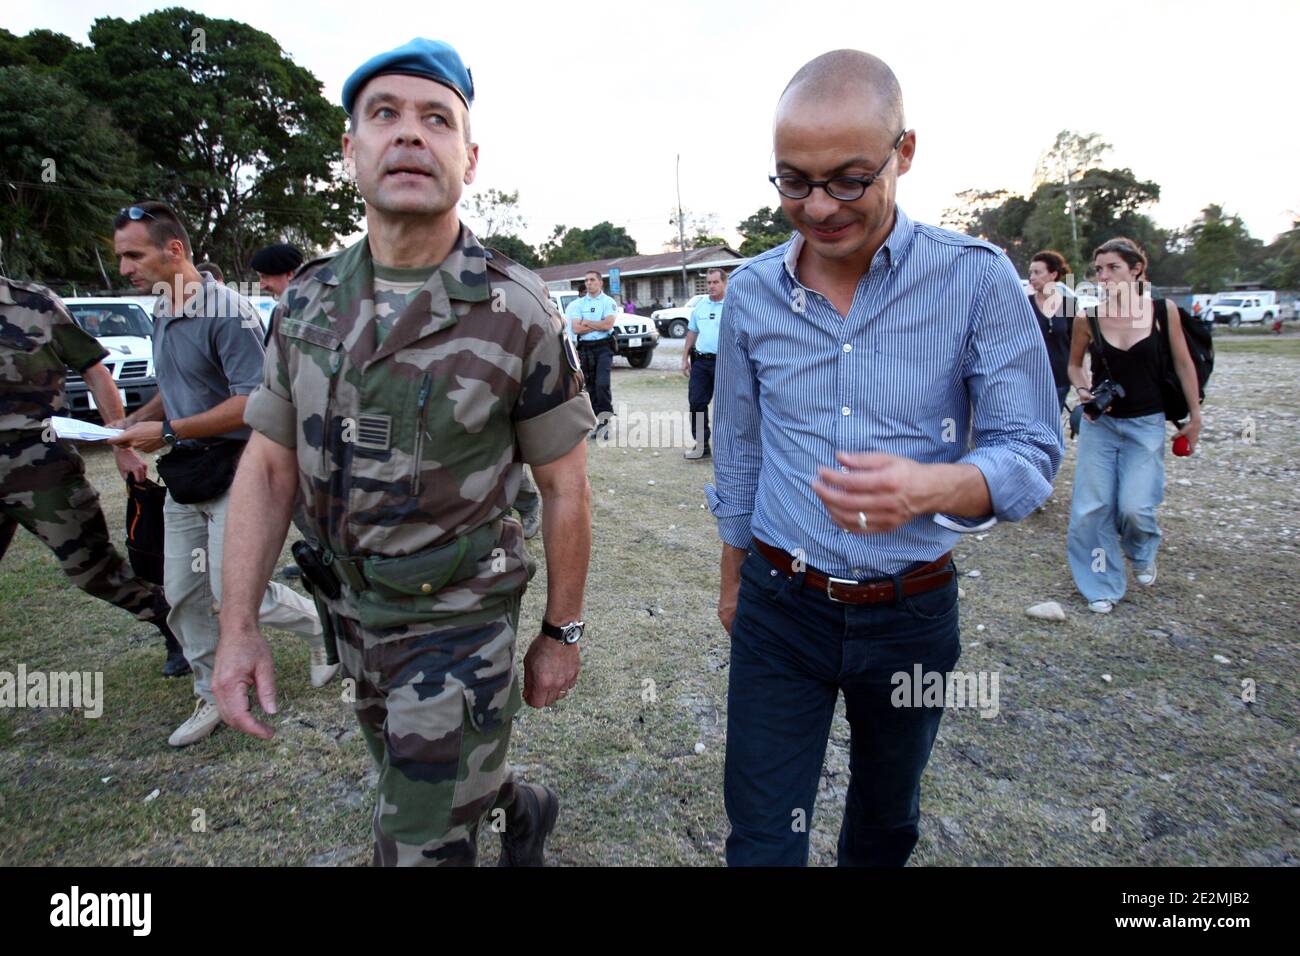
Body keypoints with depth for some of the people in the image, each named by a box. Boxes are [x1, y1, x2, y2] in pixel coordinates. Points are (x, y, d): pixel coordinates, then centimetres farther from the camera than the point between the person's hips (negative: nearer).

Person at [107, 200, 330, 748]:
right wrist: (133, 421, 5)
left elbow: (251, 404, -23)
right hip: (183, 475, 9)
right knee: (183, 595, 11)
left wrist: (168, 431, -19)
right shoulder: (161, 311, 11)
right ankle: (213, 695, 28)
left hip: (232, 472, -9)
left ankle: (323, 627, 23)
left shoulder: (227, 311, -18)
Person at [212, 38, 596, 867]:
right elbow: (270, 466, 2)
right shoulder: (307, 302, -2)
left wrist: (562, 633, -5)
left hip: (460, 622, -5)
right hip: (351, 610, 6)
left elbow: (565, 488, -10)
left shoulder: (519, 312, -16)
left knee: (422, 845, 5)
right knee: (411, 786, 26)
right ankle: (524, 809, 55)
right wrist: (238, 626, -3)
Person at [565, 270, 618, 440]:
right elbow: (576, 329, -2)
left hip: (603, 346, -4)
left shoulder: (608, 302, 2)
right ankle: (598, 424, 11)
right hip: (585, 348, 4)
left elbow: (608, 324, -13)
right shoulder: (579, 304, 10)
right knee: (591, 386, 5)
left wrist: (587, 322, -5)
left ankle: (604, 418, -12)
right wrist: (598, 325, -5)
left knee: (602, 383, -20)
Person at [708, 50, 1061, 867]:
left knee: (887, 818, 24)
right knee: (763, 837, 7)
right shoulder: (751, 293, -4)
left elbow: (1031, 452, -12)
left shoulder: (978, 279, -12)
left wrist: (931, 486, -34)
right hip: (778, 607, 1)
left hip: (912, 614, 0)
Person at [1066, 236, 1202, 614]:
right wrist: (1084, 391, -11)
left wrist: (1195, 417, 8)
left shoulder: (1163, 310, -7)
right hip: (1099, 422, 1)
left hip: (1146, 425, -1)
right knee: (1092, 506, -2)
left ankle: (1143, 555, 28)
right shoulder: (1087, 317, -7)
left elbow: (1183, 364, 4)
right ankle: (1102, 584, 18)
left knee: (1135, 506, -9)